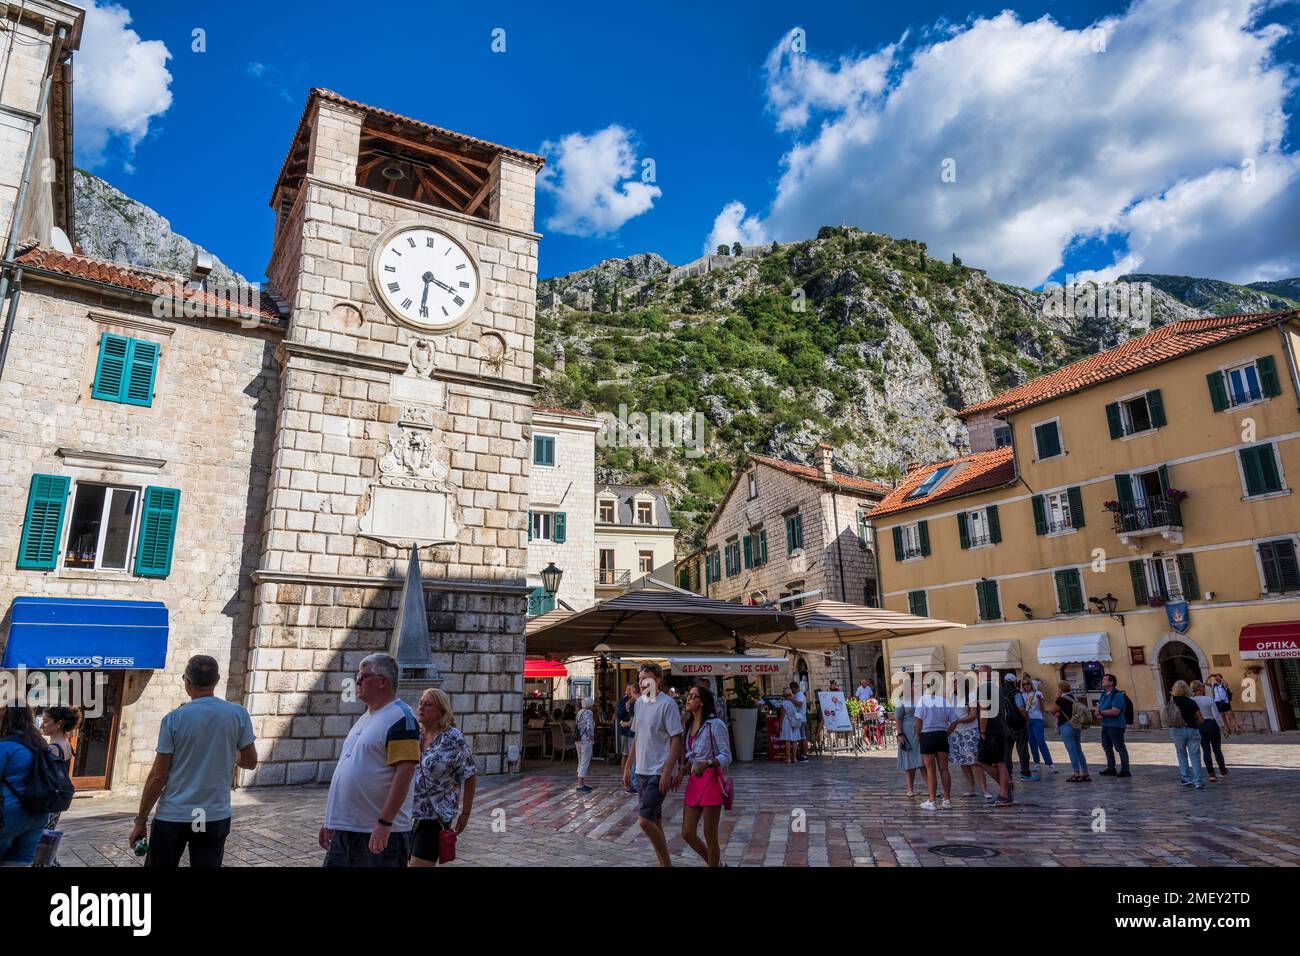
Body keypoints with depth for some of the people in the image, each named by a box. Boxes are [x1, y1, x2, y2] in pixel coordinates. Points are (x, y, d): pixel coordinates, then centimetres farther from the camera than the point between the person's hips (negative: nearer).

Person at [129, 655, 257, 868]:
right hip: (216, 817, 1)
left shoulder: (174, 719, -9)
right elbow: (250, 762, 3)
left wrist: (141, 821, 3)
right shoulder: (239, 714, -5)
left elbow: (157, 777, -6)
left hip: (173, 817, -1)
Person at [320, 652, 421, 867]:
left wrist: (384, 823, -24)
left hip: (379, 833, -8)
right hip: (343, 829, 8)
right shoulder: (365, 718, 15)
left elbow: (404, 773, -21)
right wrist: (331, 819, 19)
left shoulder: (400, 718, -14)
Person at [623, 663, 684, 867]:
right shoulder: (640, 702, 9)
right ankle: (664, 864, 24)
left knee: (645, 820, -12)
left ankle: (667, 863, 4)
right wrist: (628, 766, 16)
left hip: (658, 772, -8)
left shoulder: (667, 703, -13)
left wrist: (667, 773, -19)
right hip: (641, 771, 8)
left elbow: (676, 739, -14)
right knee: (654, 821, 13)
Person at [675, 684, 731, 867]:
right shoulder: (690, 725, 11)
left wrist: (707, 763, -30)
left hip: (711, 780, -8)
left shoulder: (715, 725, -13)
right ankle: (716, 863, 31)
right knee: (688, 834, 9)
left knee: (710, 835, 2)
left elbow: (726, 756, -15)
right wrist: (681, 771, 10)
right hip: (694, 781, 8)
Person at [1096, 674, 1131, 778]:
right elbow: (1099, 706, 15)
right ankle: (1111, 769, 26)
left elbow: (1115, 711, -25)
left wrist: (1101, 712, -15)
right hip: (1105, 725, 10)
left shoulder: (1117, 695, -17)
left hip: (1115, 726, -10)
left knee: (1120, 748, -3)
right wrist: (1099, 713, -7)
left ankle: (1125, 770, 3)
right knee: (1107, 747, 16)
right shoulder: (1104, 694, 13)